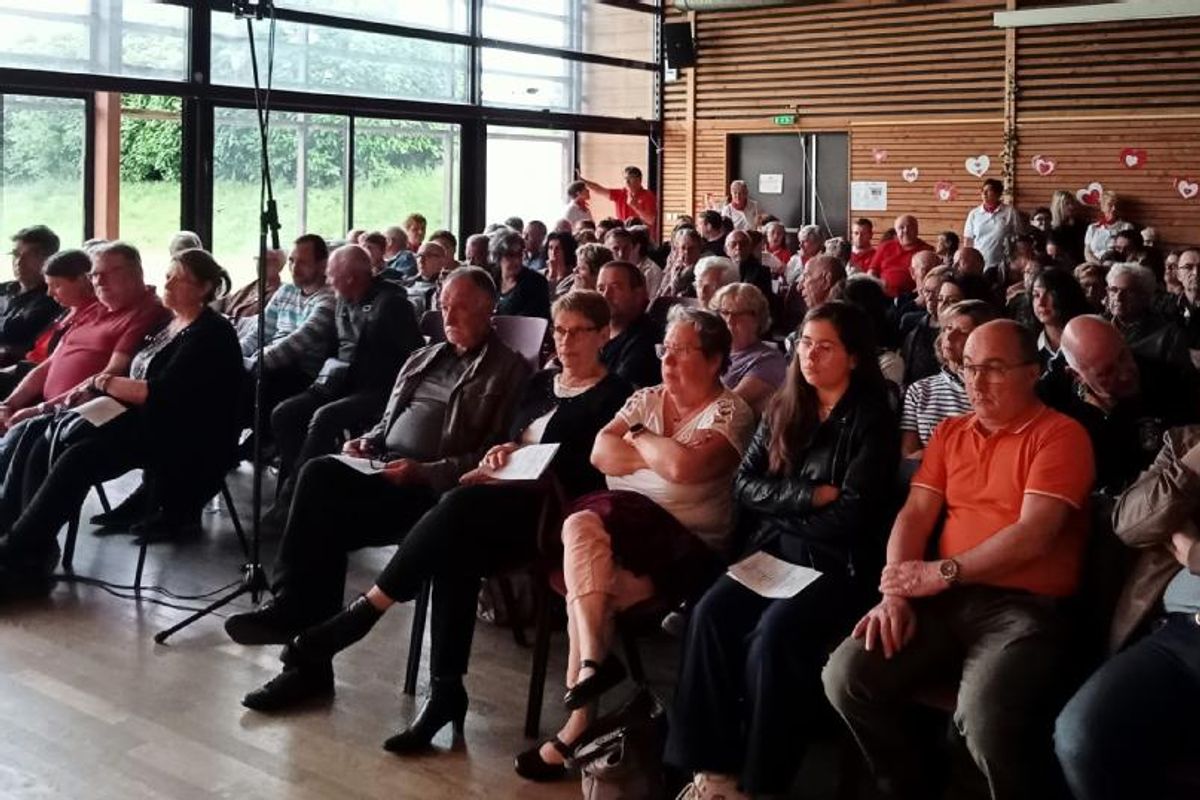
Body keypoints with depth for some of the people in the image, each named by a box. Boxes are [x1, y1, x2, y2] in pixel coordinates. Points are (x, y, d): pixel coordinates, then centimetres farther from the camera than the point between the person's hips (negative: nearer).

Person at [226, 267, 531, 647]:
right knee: (318, 472, -25)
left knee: (328, 518, -26)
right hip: (382, 468, 7)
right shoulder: (424, 358, 25)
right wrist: (368, 442, 8)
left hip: (434, 488, -6)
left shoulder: (509, 369, 1)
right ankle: (295, 607, -26)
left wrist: (424, 472, -18)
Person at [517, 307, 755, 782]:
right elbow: (600, 453, 1)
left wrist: (639, 438, -4)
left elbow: (683, 467, -21)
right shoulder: (645, 400, 17)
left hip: (683, 543, -5)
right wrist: (661, 455, -7)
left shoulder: (730, 413, -3)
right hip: (619, 529, 6)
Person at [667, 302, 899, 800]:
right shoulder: (782, 410, 14)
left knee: (773, 634, -31)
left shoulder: (871, 420, -3)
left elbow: (853, 515, -11)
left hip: (838, 563, -5)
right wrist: (808, 496, -9)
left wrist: (779, 507, -3)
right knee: (711, 614, -23)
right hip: (774, 551, 5)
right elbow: (743, 486, 5)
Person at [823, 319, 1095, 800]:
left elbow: (1034, 535, -13)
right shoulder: (950, 432, 17)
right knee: (846, 676, -14)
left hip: (1027, 606, -6)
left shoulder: (1060, 434, -3)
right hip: (947, 598, 6)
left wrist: (942, 572, -14)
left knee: (984, 714, -35)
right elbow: (914, 515, 10)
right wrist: (895, 593, -7)